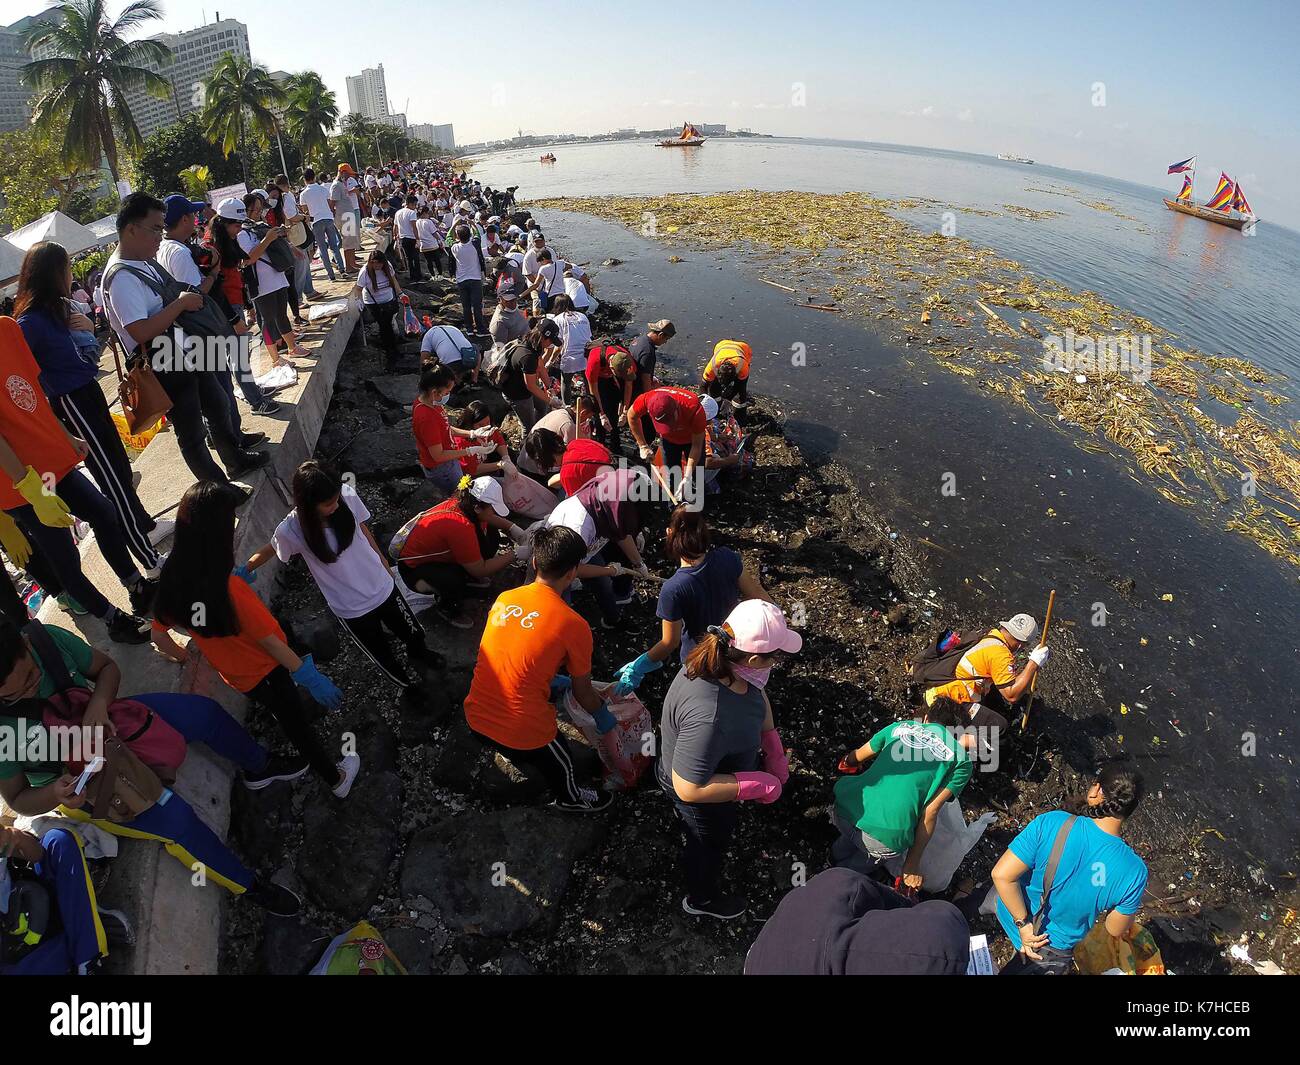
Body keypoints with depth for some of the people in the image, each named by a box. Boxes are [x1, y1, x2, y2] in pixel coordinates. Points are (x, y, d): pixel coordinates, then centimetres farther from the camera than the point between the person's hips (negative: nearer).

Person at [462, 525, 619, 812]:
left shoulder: (504, 599, -2)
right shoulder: (573, 625, -18)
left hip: (475, 717, 5)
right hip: (523, 732, -4)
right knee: (560, 763, 29)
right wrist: (603, 717, 18)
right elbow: (583, 694, -4)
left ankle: (523, 759, 66)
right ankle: (570, 798, 57)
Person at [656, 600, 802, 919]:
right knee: (710, 846, 25)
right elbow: (690, 788, -39)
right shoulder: (708, 717, -48)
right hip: (703, 799, -6)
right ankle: (702, 899, 57)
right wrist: (759, 785, -31)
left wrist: (775, 751, -4)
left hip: (718, 765, 7)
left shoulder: (726, 662, -23)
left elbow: (758, 695, -1)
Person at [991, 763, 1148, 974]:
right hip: (1053, 949, 0)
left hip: (1010, 915, 0)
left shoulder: (1050, 824, -30)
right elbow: (1116, 930, -10)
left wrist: (1023, 924, -13)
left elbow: (1001, 875, -28)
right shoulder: (1134, 871, -27)